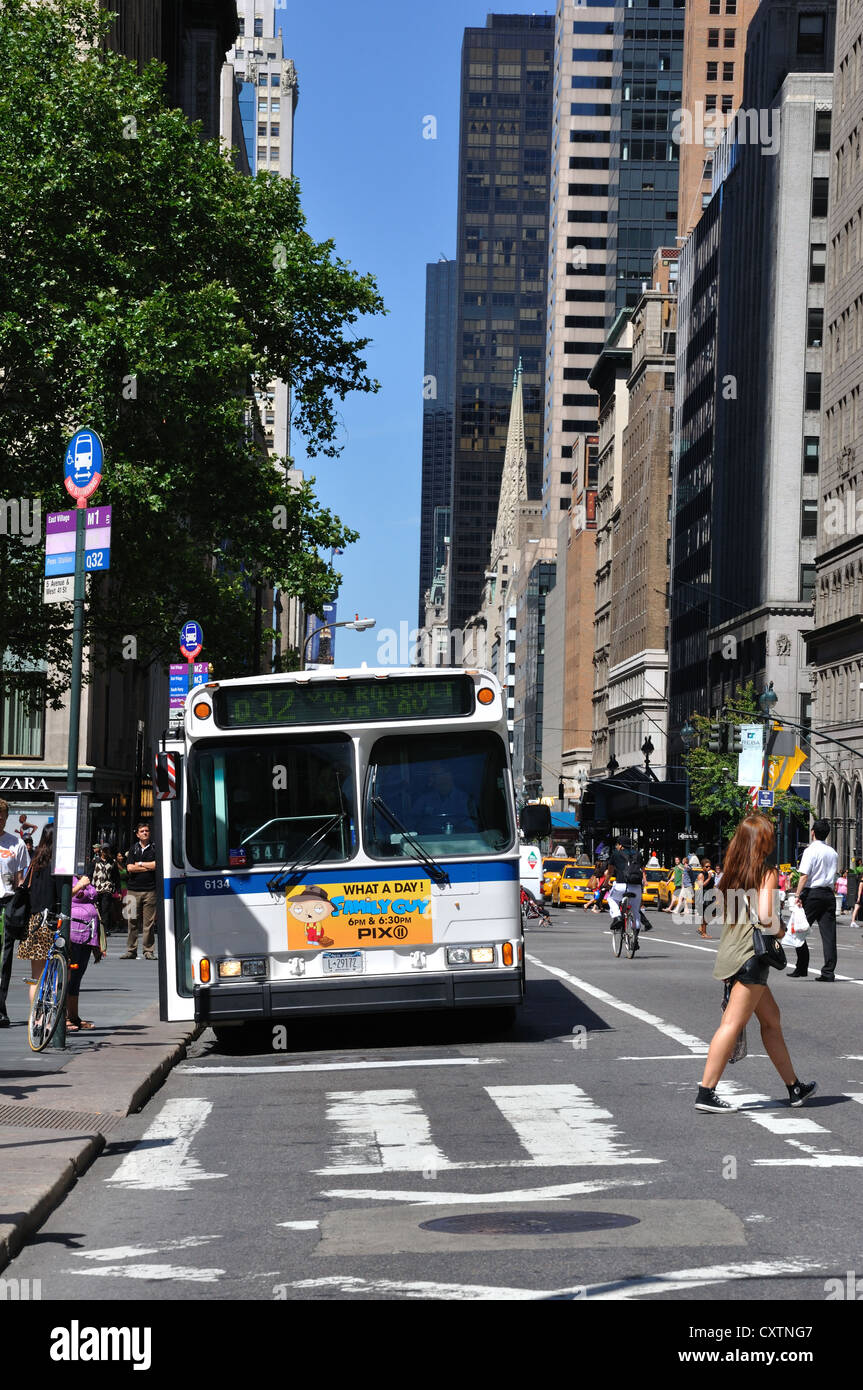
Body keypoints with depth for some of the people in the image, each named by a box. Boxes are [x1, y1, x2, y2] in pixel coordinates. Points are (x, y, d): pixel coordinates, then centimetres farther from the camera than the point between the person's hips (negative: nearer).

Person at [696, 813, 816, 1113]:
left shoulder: (733, 871, 13)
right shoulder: (767, 872, -8)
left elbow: (726, 914, 12)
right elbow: (765, 916, -20)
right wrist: (781, 931, -1)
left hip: (730, 951, 8)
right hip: (751, 954, -8)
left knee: (771, 1017, 18)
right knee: (733, 1023, -9)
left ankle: (794, 1087, 27)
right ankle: (706, 1093, -15)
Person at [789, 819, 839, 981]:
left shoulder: (810, 851, -8)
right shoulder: (833, 853, 13)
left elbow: (804, 876, -15)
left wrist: (798, 896, -16)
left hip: (812, 893, -6)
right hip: (829, 893, 6)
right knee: (828, 933, 2)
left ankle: (801, 969, 5)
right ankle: (828, 973, -1)